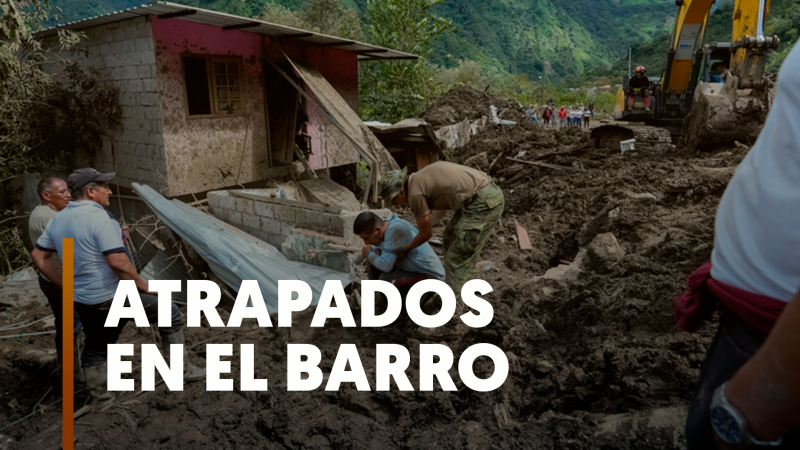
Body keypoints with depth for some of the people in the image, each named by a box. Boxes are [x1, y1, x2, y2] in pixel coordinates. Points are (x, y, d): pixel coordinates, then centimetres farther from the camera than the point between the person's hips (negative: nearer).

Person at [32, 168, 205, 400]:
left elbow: (39, 255, 14)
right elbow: (118, 262, -27)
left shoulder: (58, 219, 6)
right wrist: (143, 285, -13)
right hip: (111, 298, -8)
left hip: (81, 300, 9)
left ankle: (97, 391, 38)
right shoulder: (98, 217, -21)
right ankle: (182, 369, 10)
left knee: (96, 346, 25)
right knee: (170, 314, 3)